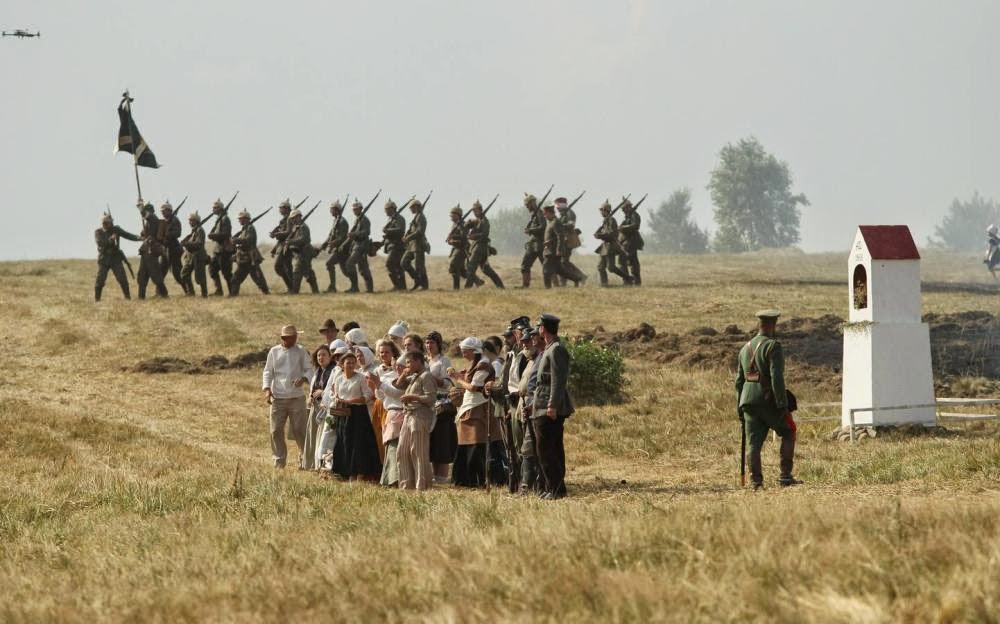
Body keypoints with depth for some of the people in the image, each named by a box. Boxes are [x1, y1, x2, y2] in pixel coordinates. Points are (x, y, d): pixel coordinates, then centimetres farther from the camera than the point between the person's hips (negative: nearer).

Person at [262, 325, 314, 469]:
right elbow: (268, 371, 9)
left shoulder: (301, 352, 3)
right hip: (277, 397, 2)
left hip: (296, 397, -2)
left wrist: (304, 378, -21)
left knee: (299, 430, -2)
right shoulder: (274, 351, 8)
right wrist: (267, 389, -6)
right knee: (276, 431, 1)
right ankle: (279, 461, 12)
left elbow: (309, 369, 1)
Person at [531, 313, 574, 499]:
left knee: (545, 450, -10)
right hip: (545, 409, 10)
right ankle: (555, 488, 16)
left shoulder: (556, 349, -13)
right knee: (554, 449, 12)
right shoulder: (549, 349, 18)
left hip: (550, 409, -10)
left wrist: (552, 406, -23)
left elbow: (558, 380, -20)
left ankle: (556, 489, -10)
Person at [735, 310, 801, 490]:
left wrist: (740, 408, 23)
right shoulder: (773, 346, -9)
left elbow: (739, 381, 18)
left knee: (754, 442, 6)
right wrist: (783, 405, -17)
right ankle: (785, 475, 3)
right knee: (788, 433, 10)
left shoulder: (745, 348, 15)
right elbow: (777, 378, -18)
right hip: (768, 400, -6)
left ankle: (756, 480, -2)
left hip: (748, 401, 6)